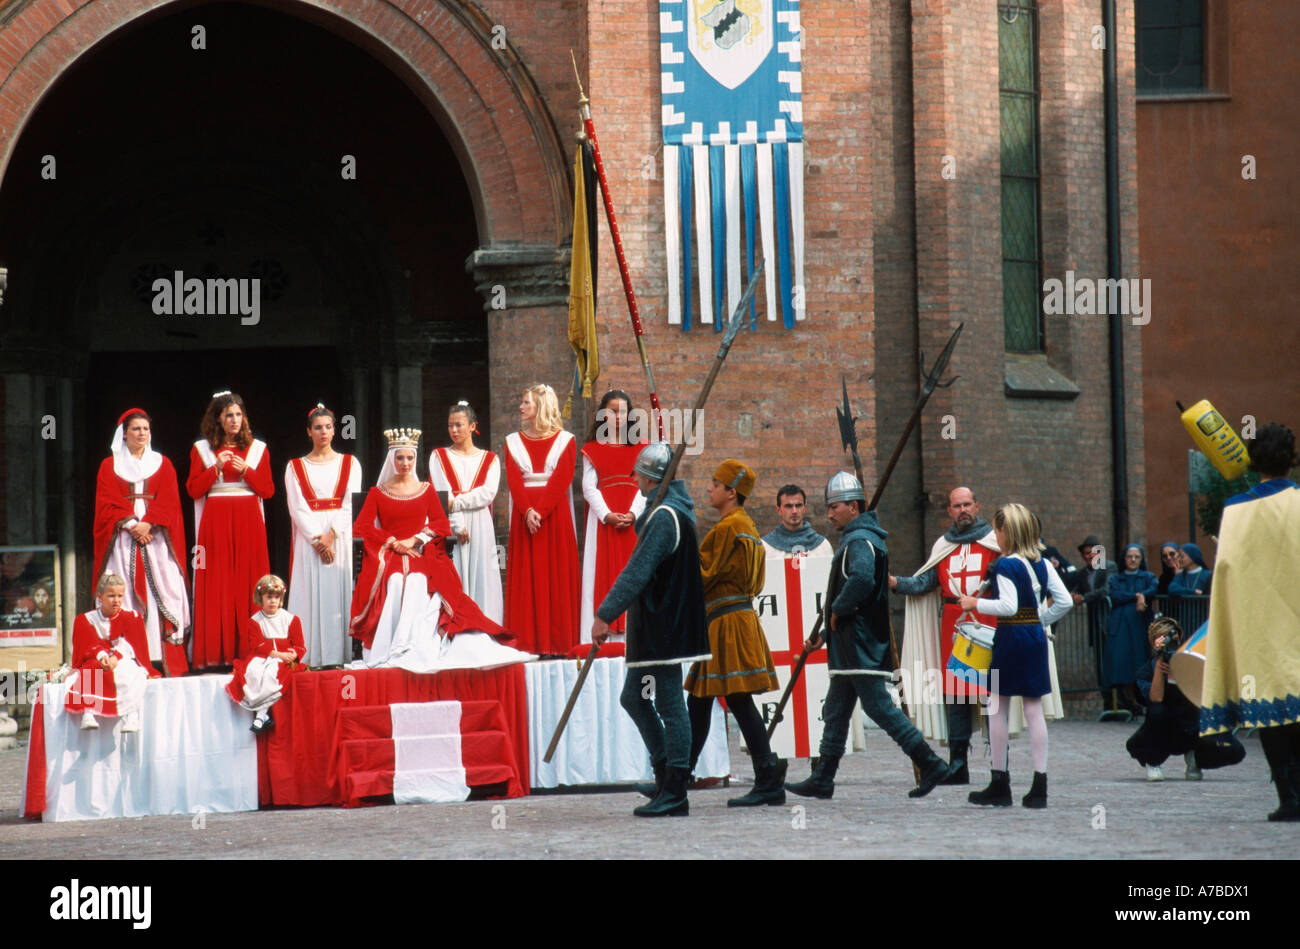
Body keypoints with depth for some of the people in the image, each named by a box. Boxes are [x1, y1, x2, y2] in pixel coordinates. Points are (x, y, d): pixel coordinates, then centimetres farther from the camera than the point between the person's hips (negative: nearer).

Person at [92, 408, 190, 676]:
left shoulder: (162, 465, 14)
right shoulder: (110, 466, 11)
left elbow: (168, 501, 3)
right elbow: (107, 504, 1)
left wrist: (147, 524, -14)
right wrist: (131, 525, -13)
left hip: (156, 536, 1)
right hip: (123, 538, -1)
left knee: (161, 591, -8)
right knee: (127, 595, -9)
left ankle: (166, 659, -11)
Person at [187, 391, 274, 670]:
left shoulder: (257, 448, 11)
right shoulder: (201, 449, 8)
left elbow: (268, 490, 6)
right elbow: (194, 490, 3)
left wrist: (246, 471, -8)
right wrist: (217, 467, -9)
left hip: (248, 523, 1)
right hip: (216, 522, -1)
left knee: (249, 583, -4)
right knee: (217, 587, -6)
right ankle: (215, 654, -6)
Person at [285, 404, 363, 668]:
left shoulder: (349, 463, 10)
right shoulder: (296, 467, 9)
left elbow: (352, 504, 0)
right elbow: (297, 508, -1)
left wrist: (332, 534, -13)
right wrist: (317, 538, -13)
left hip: (341, 535, 0)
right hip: (309, 536, 0)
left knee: (341, 592, -5)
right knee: (312, 594, -6)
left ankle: (340, 654, -4)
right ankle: (312, 655, -7)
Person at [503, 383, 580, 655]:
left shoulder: (564, 440, 4)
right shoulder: (513, 441, 13)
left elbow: (561, 480, -7)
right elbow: (513, 480, 2)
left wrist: (540, 511, -19)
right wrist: (527, 511, -15)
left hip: (555, 513, -2)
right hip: (524, 516, 2)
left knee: (556, 577, -4)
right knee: (525, 578, -2)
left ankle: (556, 642, -4)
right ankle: (528, 642, -3)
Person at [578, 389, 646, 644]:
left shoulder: (640, 449, 12)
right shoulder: (593, 450, 9)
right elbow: (589, 487, 0)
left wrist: (633, 514, -13)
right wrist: (607, 515, -15)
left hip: (633, 520, 1)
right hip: (603, 520, -1)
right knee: (602, 574, -5)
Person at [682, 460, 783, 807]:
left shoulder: (730, 527, -13)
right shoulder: (744, 526, 19)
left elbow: (705, 575, -13)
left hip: (728, 623, -10)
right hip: (725, 625, 10)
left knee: (739, 699, -10)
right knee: (698, 702, 13)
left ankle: (769, 782, -11)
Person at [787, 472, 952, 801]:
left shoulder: (860, 540, -13)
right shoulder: (855, 539, 20)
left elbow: (862, 580, -34)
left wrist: (838, 609, -19)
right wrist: (825, 635, 22)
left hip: (862, 647, -11)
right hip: (851, 648, 11)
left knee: (879, 706, -11)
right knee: (835, 712, 11)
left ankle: (930, 764, -9)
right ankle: (822, 780, 14)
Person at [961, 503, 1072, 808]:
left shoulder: (1006, 565, -12)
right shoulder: (1042, 564, 7)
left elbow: (1008, 606, -21)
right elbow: (1065, 602, 6)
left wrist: (975, 603, -10)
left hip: (1010, 636, -6)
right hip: (1036, 637, 6)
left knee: (997, 707, 5)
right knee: (1034, 708, 6)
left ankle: (1000, 785, 8)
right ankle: (1039, 785, 2)